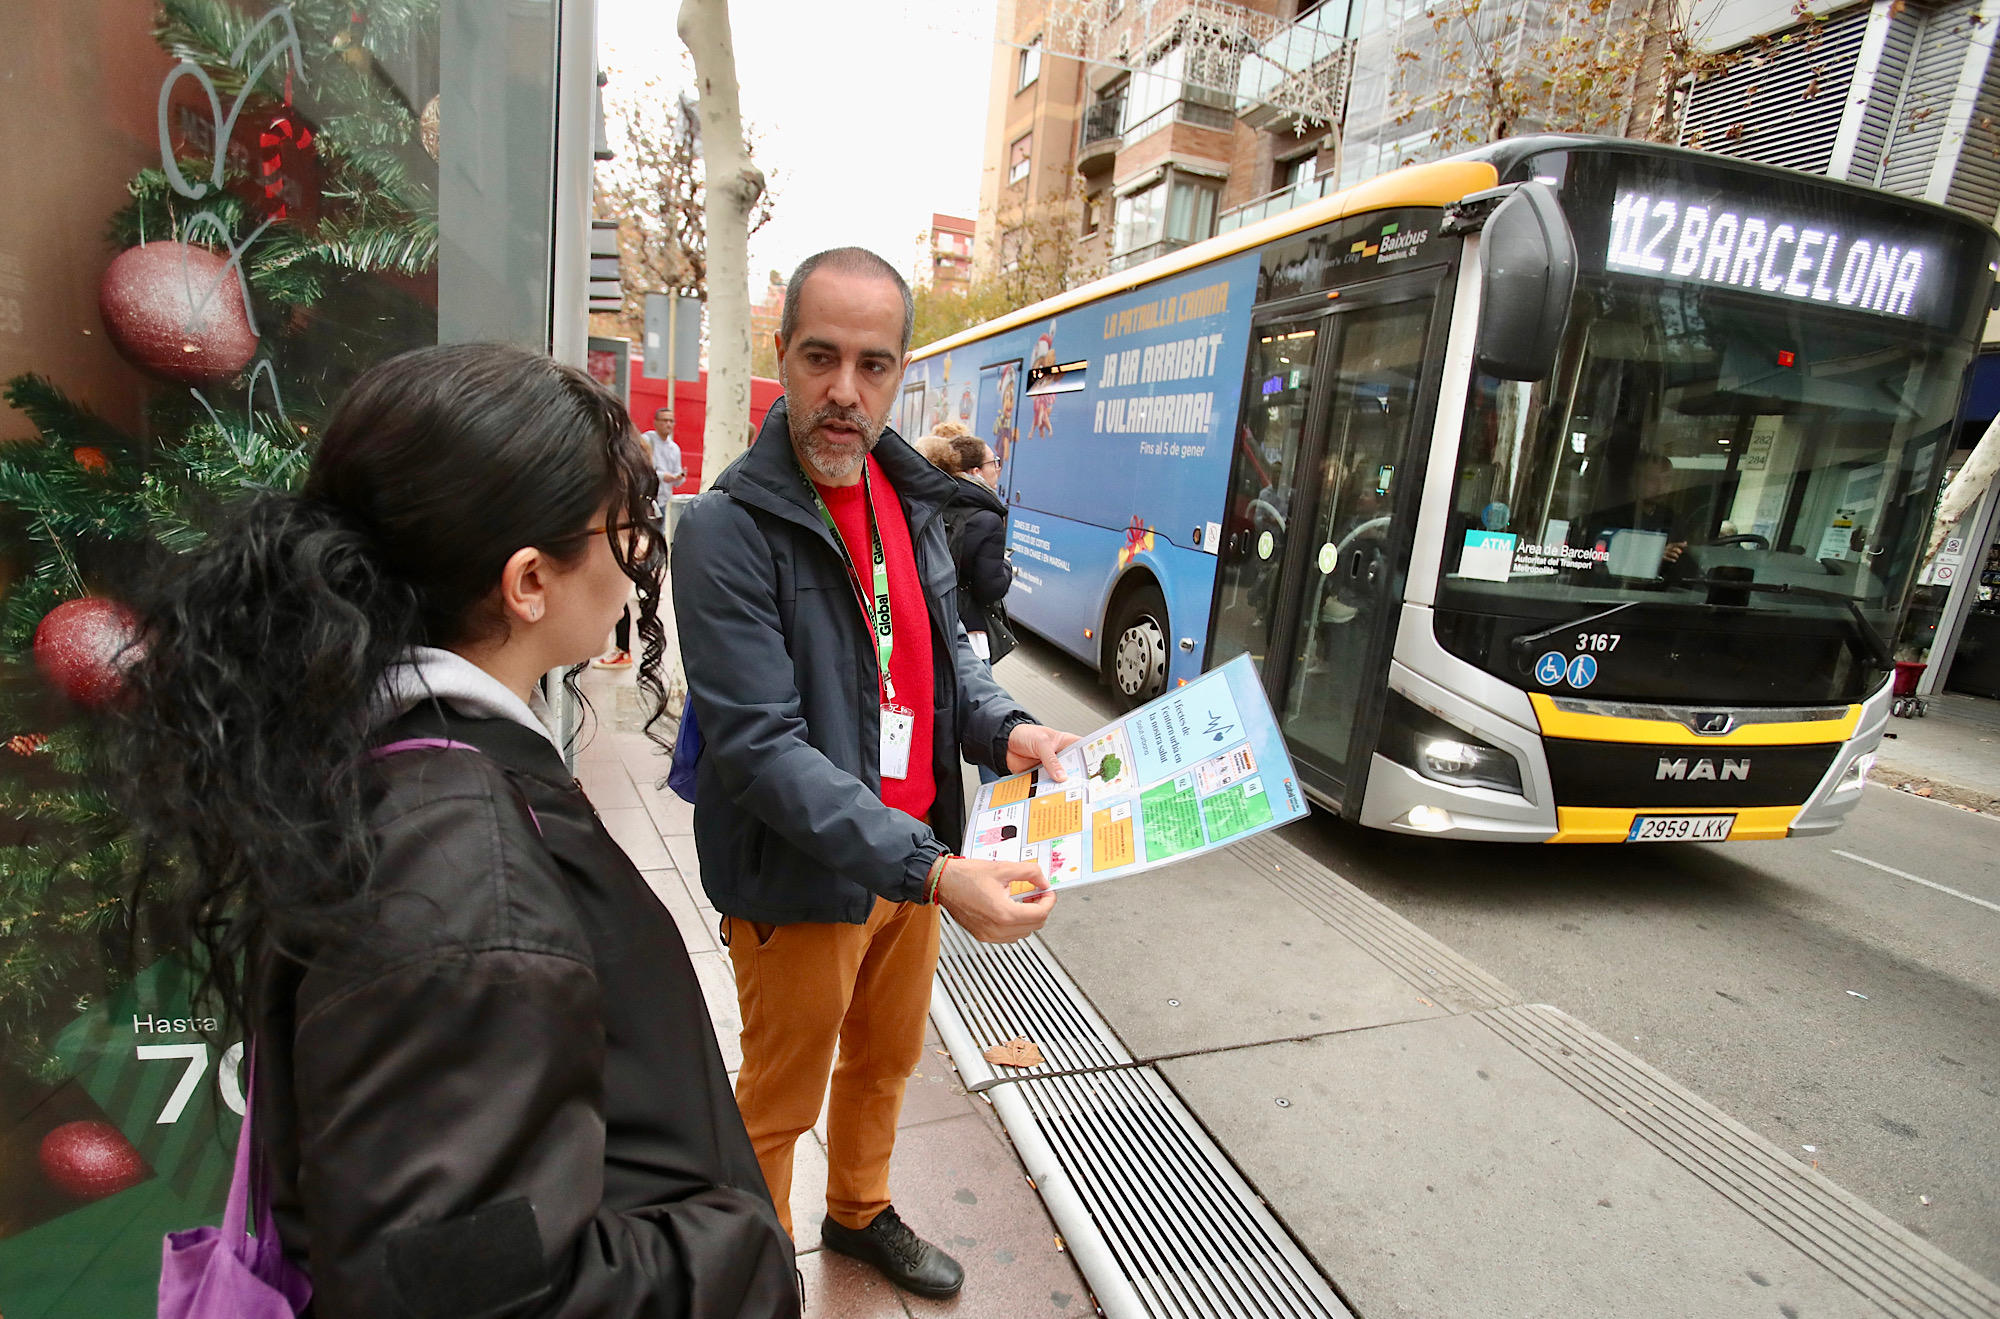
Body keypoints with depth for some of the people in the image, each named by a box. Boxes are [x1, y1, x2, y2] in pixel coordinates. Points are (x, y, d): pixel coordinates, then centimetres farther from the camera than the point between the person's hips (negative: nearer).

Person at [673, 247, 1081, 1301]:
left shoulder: (913, 500, 2)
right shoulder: (726, 531, -21)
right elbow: (761, 746, -27)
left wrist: (1004, 730, -9)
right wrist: (931, 871, -36)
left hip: (915, 856, 7)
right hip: (801, 883, -6)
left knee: (885, 1058, 27)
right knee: (781, 1100, 16)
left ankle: (860, 1213, 55)